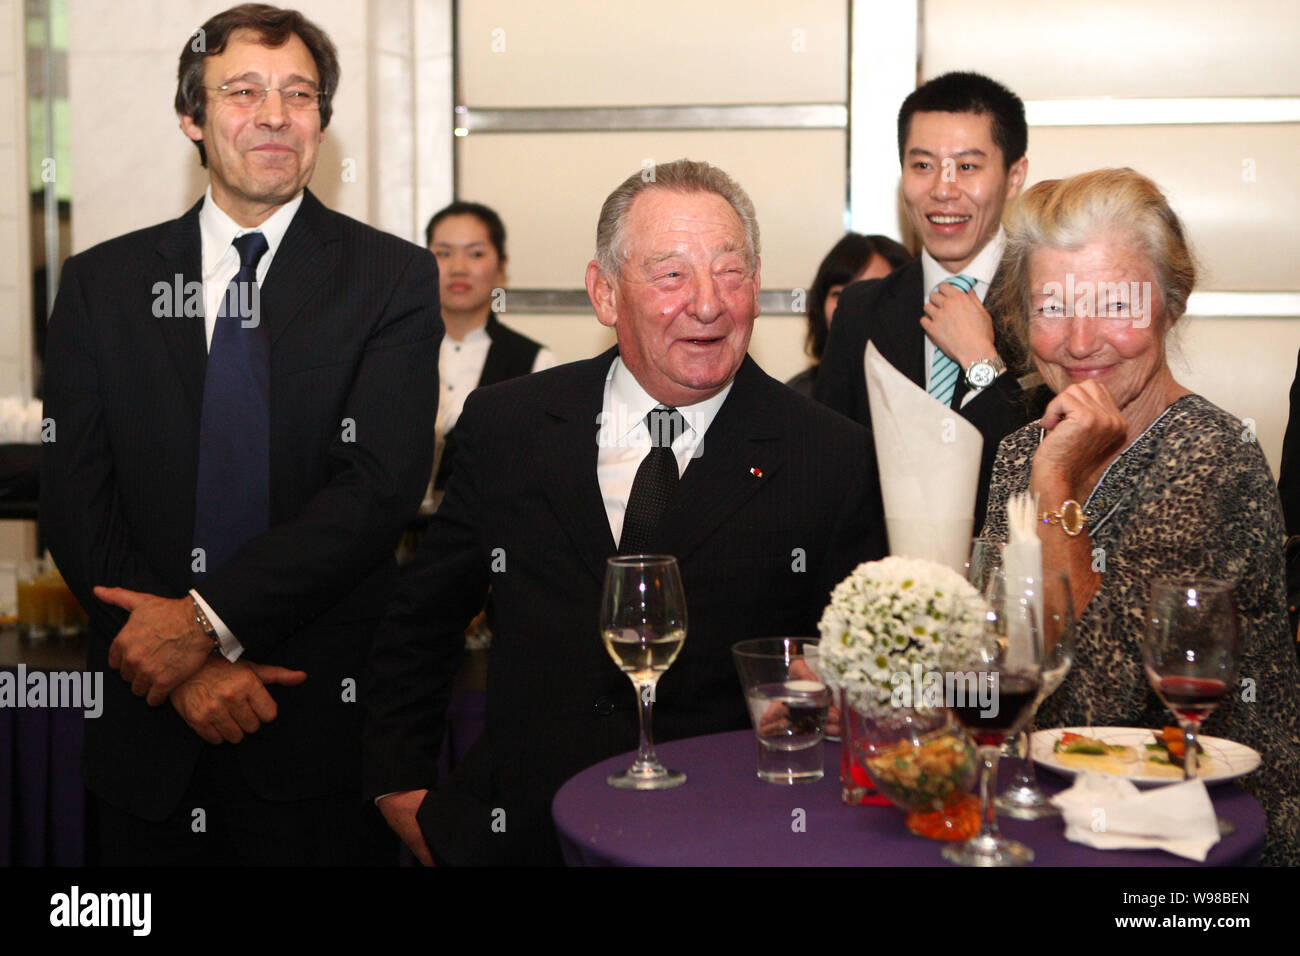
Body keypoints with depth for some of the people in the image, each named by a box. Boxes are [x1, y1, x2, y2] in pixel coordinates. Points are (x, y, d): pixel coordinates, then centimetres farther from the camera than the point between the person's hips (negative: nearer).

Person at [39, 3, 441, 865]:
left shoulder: (394, 279, -1)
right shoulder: (102, 283, 6)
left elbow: (382, 487, -12)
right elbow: (74, 501, 0)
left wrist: (208, 617, -18)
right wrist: (184, 665, -12)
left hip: (321, 725, -2)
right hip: (149, 735, 2)